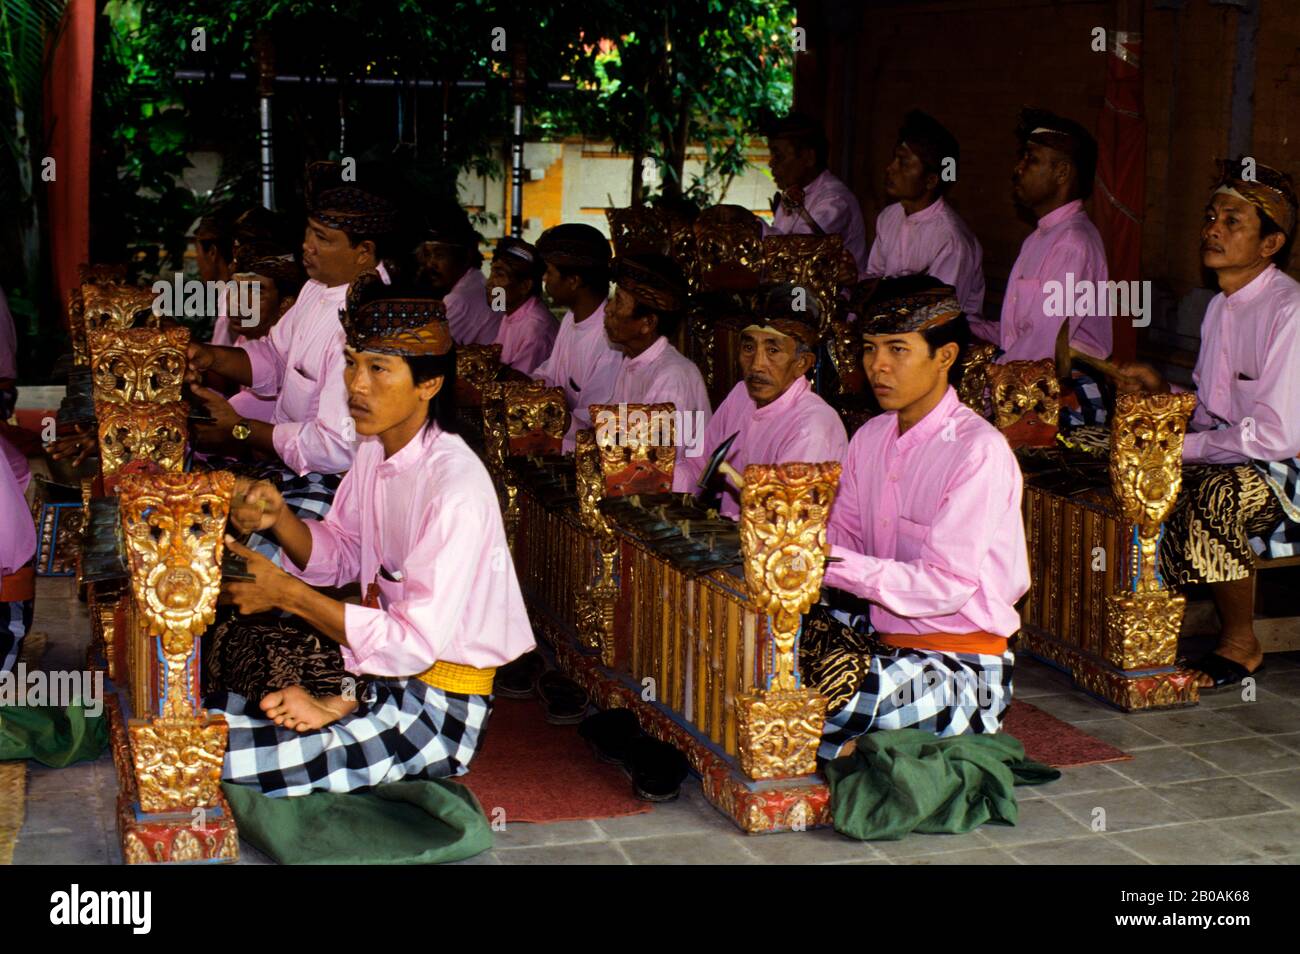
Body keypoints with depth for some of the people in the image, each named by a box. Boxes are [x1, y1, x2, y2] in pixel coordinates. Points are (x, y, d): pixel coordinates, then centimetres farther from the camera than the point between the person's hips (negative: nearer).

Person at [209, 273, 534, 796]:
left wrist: (287, 593, -27)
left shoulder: (456, 489, -27)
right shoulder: (376, 449, 0)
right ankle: (332, 699, -11)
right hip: (379, 662, 9)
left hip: (439, 703, -9)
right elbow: (340, 554, 12)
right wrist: (278, 518, -10)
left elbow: (416, 643, -28)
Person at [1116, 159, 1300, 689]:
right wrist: (1164, 391, -1)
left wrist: (1183, 446, -19)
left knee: (1219, 492, -37)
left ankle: (1240, 644, -15)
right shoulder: (1221, 307, 11)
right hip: (1229, 461, 8)